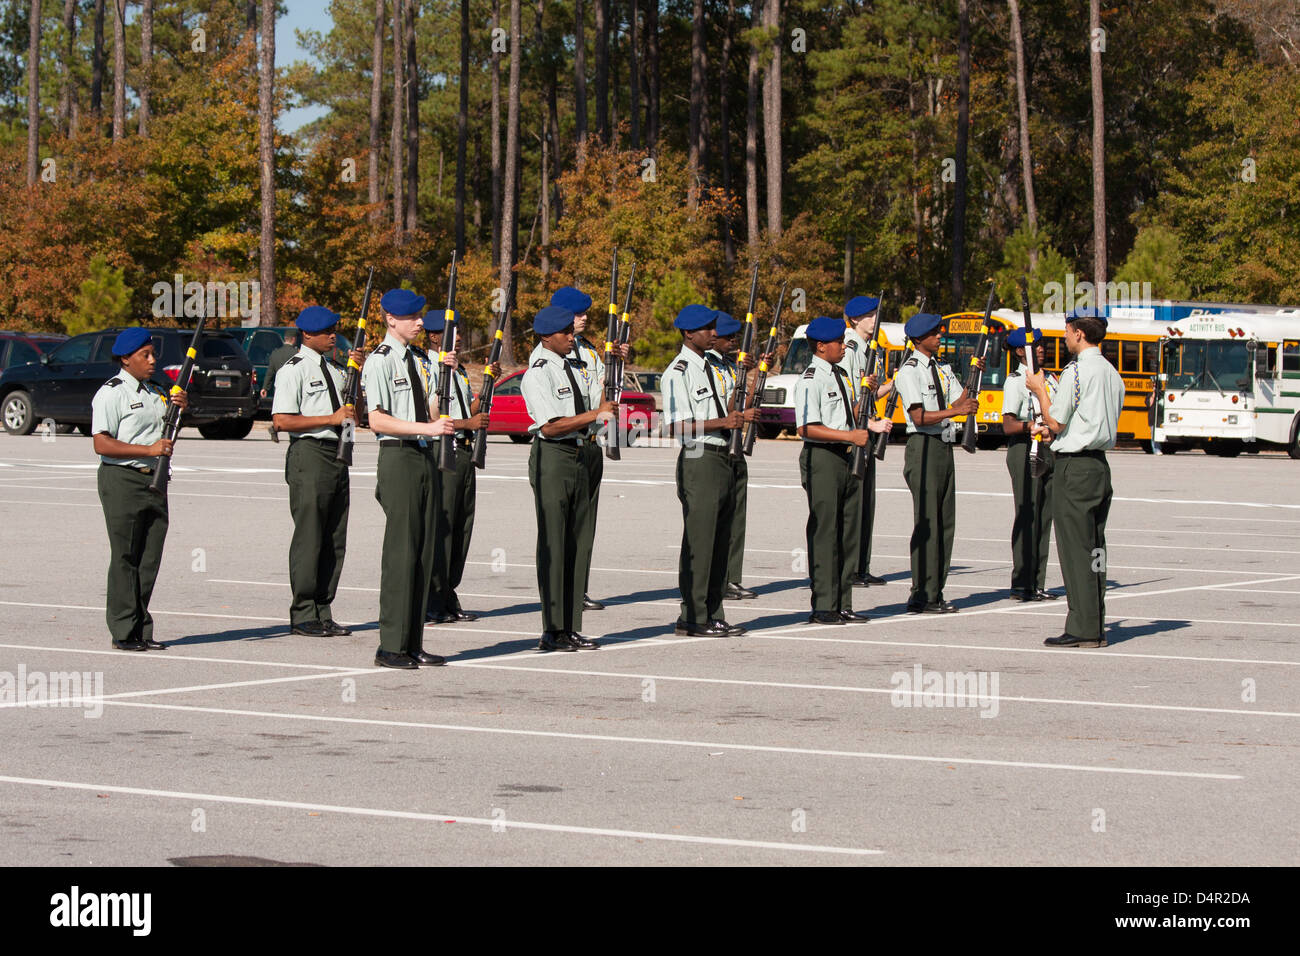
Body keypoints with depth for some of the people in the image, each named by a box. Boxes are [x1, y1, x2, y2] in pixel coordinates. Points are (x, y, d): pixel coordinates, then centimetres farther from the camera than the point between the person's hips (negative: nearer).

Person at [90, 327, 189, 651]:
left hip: (154, 480, 7)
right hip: (122, 480, -7)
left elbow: (168, 436, 28)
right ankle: (124, 632, 0)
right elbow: (102, 444, -15)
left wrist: (182, 409, 9)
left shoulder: (155, 392, 18)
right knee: (125, 558, -4)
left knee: (150, 559, 6)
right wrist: (149, 449, -20)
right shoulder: (111, 394, -6)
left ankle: (141, 630, 12)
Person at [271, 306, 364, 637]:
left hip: (337, 455, 8)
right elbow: (282, 421, -14)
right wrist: (330, 418, -16)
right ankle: (303, 615, 1)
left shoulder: (334, 370, 18)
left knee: (334, 540, 8)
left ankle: (323, 612, 15)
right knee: (309, 537, -5)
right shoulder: (293, 370, -6)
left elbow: (356, 415, 22)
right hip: (309, 453, -8)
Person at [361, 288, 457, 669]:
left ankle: (413, 644, 13)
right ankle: (391, 647, -4)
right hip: (398, 456, -8)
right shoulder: (379, 362, -9)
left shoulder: (420, 359, 16)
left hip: (425, 456, 8)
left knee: (424, 550, 8)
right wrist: (427, 428, -22)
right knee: (401, 550, -8)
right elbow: (377, 420, -16)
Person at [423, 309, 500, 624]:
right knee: (439, 528, -9)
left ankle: (448, 601, 18)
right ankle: (431, 606, -6)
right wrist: (465, 423, -18)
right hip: (439, 451, -9)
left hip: (465, 453, 9)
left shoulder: (459, 370, 19)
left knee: (461, 527, 11)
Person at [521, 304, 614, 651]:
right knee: (553, 544, -6)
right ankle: (552, 632, -3)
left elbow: (601, 402, 24)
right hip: (552, 457, -8)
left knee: (579, 544, 8)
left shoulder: (574, 372, 15)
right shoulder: (538, 375, -10)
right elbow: (550, 426, -18)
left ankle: (570, 629, 13)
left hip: (578, 456, 8)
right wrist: (595, 414, -18)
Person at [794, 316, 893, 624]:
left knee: (849, 532, 9)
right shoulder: (811, 380, -12)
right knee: (824, 533, -5)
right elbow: (807, 428, -19)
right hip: (822, 459, -9)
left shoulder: (840, 375, 16)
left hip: (847, 457, 9)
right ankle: (823, 607, -1)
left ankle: (842, 605, 15)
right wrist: (850, 436, -21)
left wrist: (869, 426, 8)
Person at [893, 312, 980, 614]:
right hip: (923, 445, -8)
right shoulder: (909, 371, -8)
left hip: (944, 447, 8)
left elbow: (959, 402, 8)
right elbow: (919, 417, -15)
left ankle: (935, 594, 13)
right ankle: (923, 597, -5)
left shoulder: (942, 370, 16)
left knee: (945, 520, 8)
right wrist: (954, 411, -19)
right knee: (927, 522, -8)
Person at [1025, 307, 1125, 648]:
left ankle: (1083, 630, -7)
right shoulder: (1112, 373, 13)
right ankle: (1096, 628, 13)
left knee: (1076, 548, -6)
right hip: (1100, 463, 9)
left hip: (1074, 466, -9)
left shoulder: (1076, 371, -14)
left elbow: (1056, 421, -13)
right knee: (1095, 547, 11)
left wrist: (1040, 389, 3)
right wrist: (1052, 429, 22)